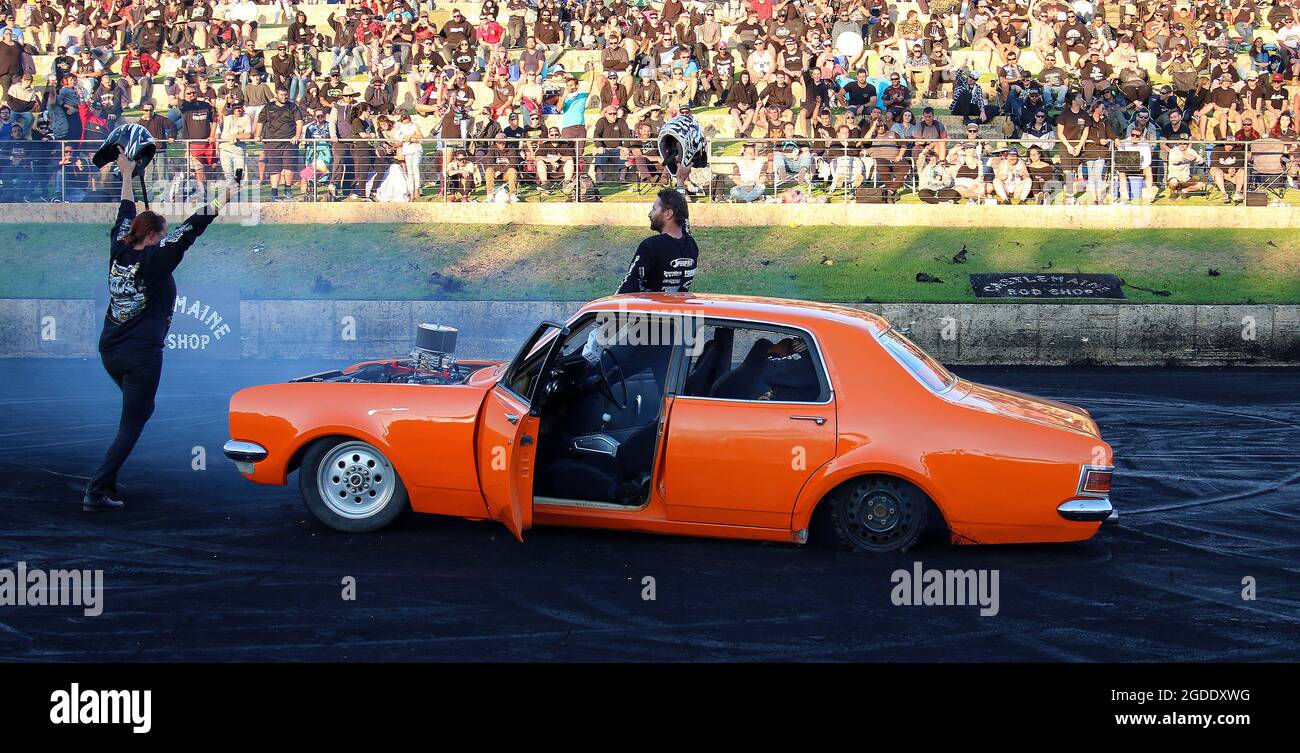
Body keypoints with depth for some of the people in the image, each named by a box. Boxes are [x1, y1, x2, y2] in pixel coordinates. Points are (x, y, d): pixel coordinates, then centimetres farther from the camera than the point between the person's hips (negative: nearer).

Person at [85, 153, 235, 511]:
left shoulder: (119, 254, 5)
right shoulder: (154, 261, -11)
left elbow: (124, 219, 20)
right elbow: (189, 231, -17)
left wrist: (127, 177, 30)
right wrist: (218, 201, -19)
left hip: (110, 351, 8)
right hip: (141, 354, -8)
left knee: (139, 411, 25)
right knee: (131, 426, -2)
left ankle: (107, 480, 21)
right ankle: (96, 492, -10)